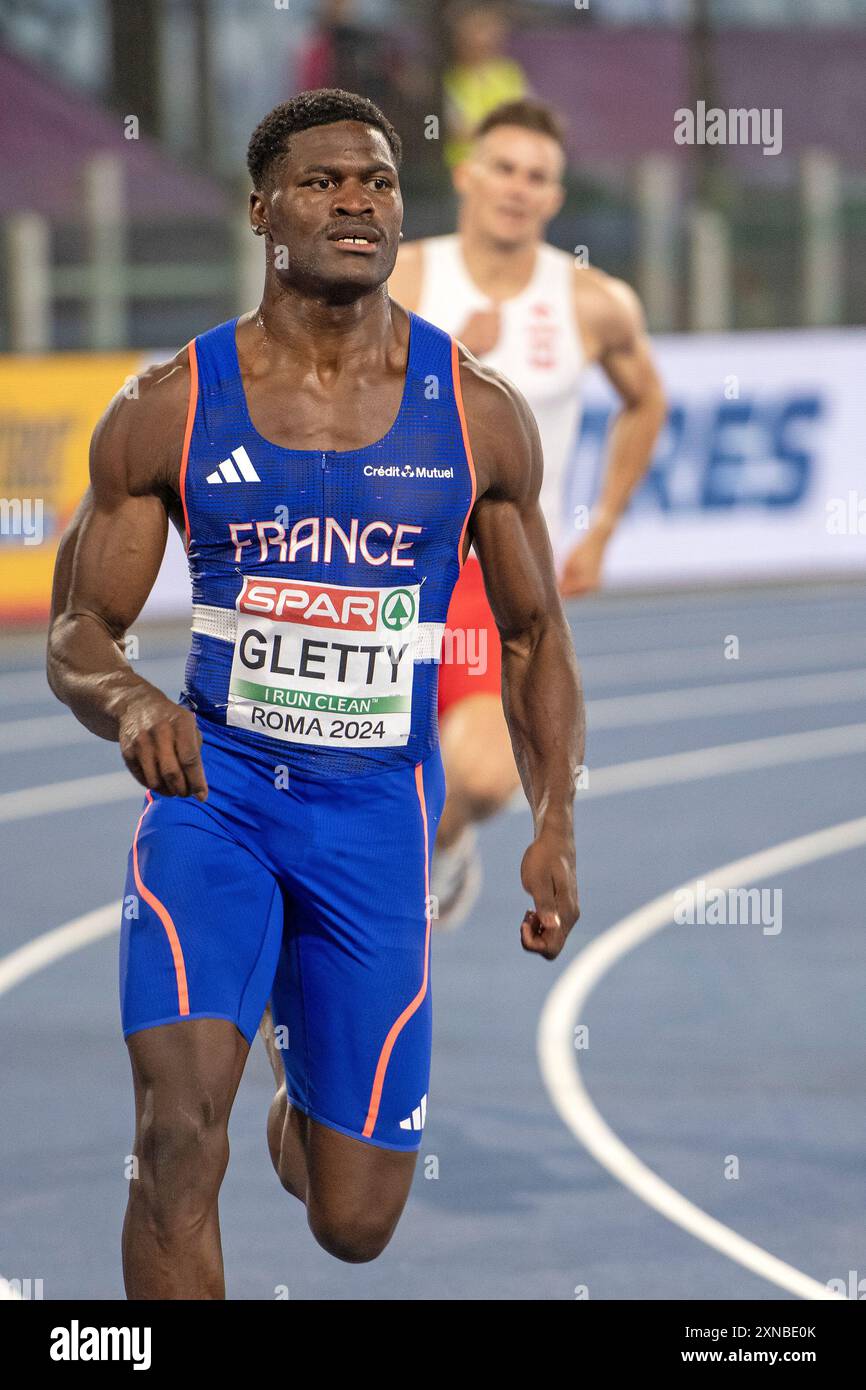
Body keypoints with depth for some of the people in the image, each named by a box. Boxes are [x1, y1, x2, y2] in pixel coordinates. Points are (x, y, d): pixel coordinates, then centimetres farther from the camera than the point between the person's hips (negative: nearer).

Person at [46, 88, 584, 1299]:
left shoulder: (479, 415, 1)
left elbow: (534, 635, 11)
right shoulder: (170, 411, -3)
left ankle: (302, 1112, 46)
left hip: (378, 807, 1)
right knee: (178, 1132, -24)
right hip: (212, 790, -1)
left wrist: (555, 826, -1)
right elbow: (76, 635, 1)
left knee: (355, 1223, 8)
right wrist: (128, 704, -23)